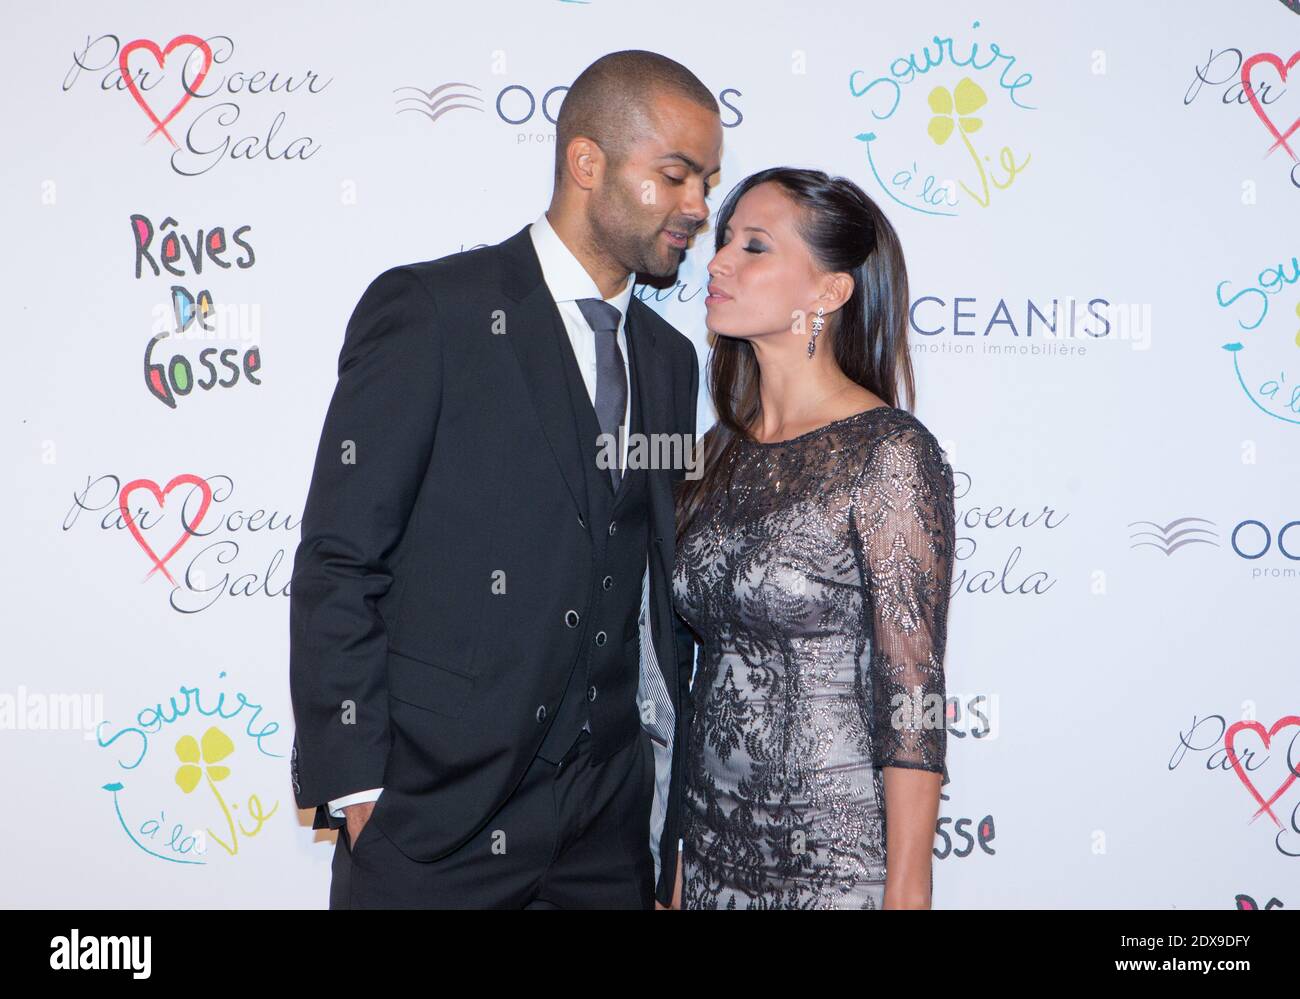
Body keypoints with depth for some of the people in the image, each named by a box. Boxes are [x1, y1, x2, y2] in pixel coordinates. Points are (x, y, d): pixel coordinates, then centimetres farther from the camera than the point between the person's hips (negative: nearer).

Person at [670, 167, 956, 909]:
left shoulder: (890, 452, -14)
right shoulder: (720, 453, 5)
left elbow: (913, 698, -16)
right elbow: (709, 669, 10)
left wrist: (906, 894, -16)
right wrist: (680, 861, 10)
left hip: (838, 865, -6)